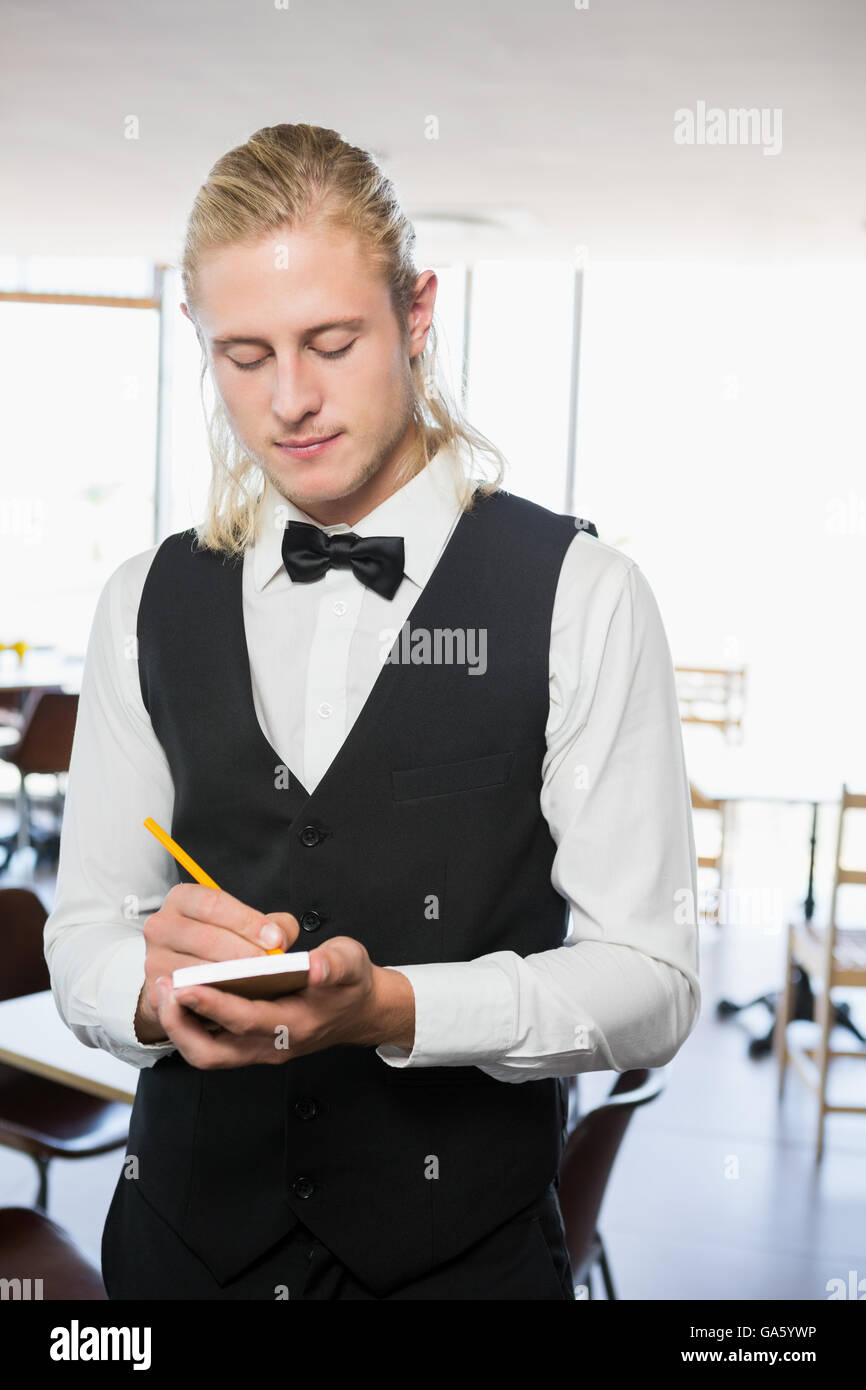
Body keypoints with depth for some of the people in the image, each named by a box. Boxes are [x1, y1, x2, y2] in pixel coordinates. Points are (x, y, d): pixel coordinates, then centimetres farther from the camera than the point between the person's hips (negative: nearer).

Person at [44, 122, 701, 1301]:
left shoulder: (578, 594, -9)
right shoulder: (148, 605, 3)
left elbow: (652, 981, -11)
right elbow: (81, 932, 3)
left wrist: (389, 1006, -26)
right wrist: (156, 986, -19)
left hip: (462, 1249, -2)